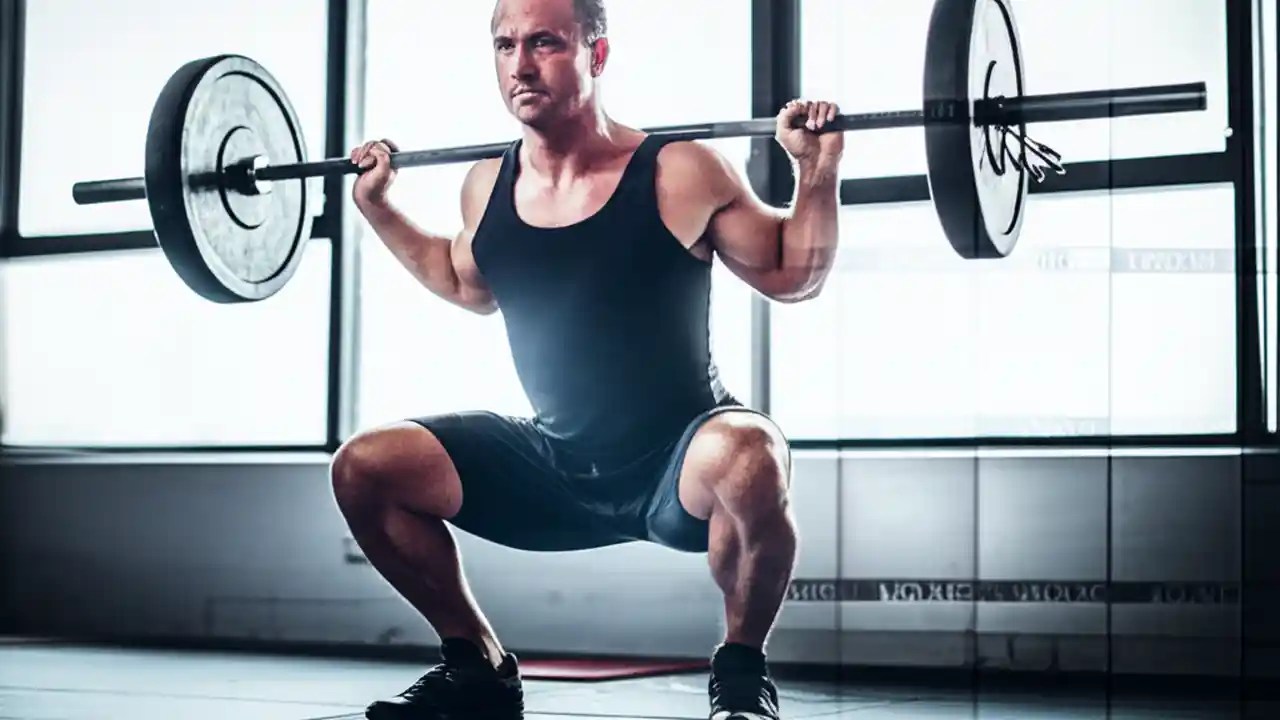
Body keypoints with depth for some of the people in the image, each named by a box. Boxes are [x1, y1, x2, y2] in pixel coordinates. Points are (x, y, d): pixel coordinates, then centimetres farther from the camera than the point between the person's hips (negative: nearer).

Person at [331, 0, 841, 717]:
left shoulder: (680, 173, -14)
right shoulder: (487, 186, 1)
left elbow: (793, 276, -2)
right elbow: (469, 286, 23)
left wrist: (817, 174, -16)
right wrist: (378, 207, 17)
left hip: (679, 462, -5)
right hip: (555, 463, 5)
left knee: (748, 461, -40)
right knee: (363, 467, -8)